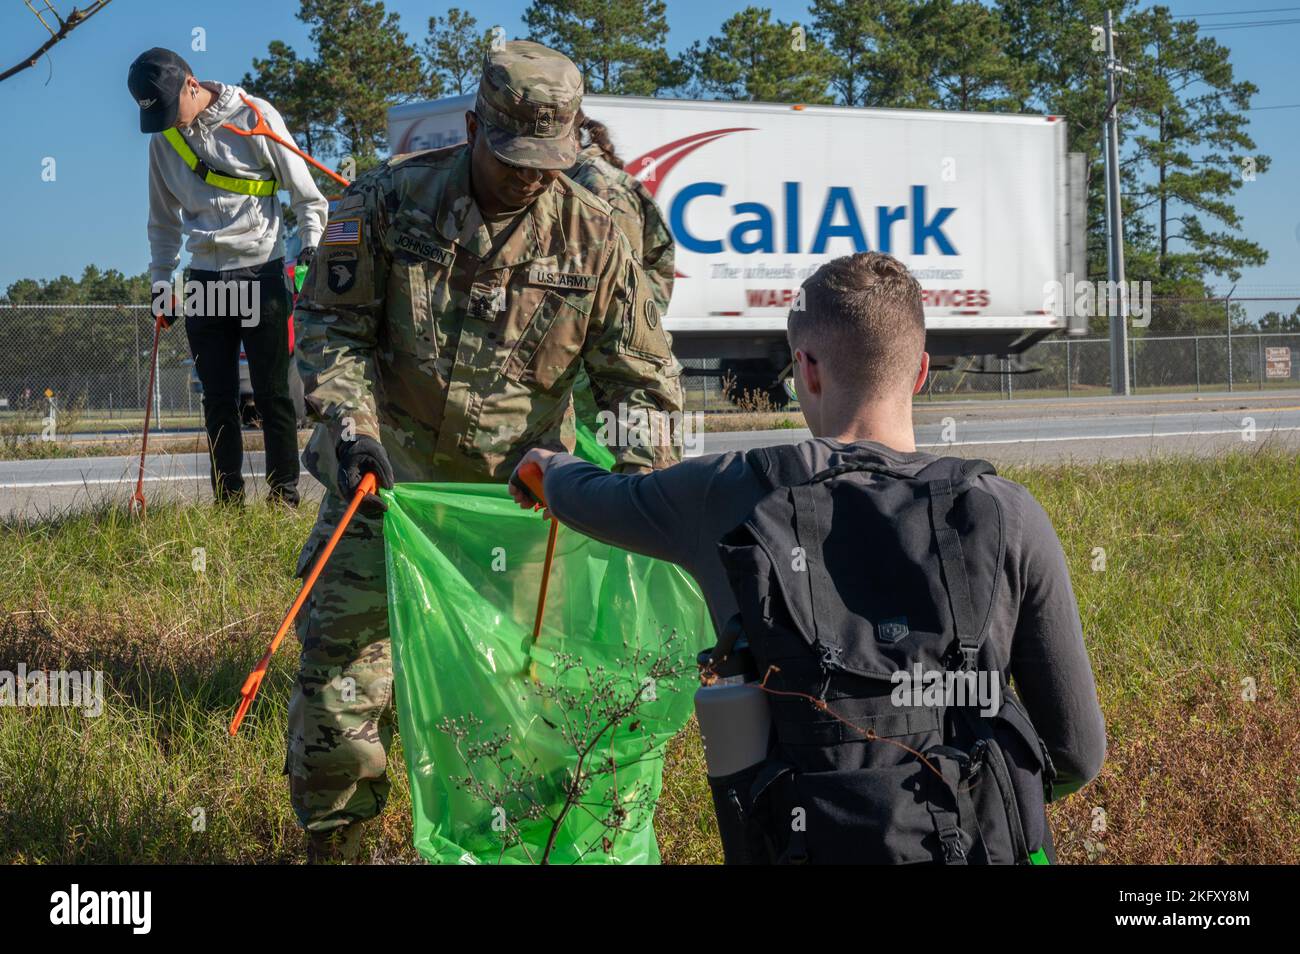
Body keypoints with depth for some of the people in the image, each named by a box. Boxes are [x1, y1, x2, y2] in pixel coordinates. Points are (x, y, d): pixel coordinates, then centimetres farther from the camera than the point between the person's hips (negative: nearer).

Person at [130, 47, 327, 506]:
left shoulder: (254, 116, -6)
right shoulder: (163, 139, 9)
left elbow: (305, 190, -1)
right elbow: (164, 220, 20)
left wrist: (310, 244, -13)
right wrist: (160, 281, 17)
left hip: (260, 272, -4)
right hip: (204, 277, 4)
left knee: (272, 393, -2)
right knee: (218, 398, 5)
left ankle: (284, 495, 4)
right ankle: (228, 499, 10)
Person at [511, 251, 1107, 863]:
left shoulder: (731, 497, -5)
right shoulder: (1007, 517, -6)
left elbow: (586, 501, 16)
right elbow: (1077, 754, -1)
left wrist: (552, 464, 40)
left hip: (809, 845, 0)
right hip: (985, 846, 1)